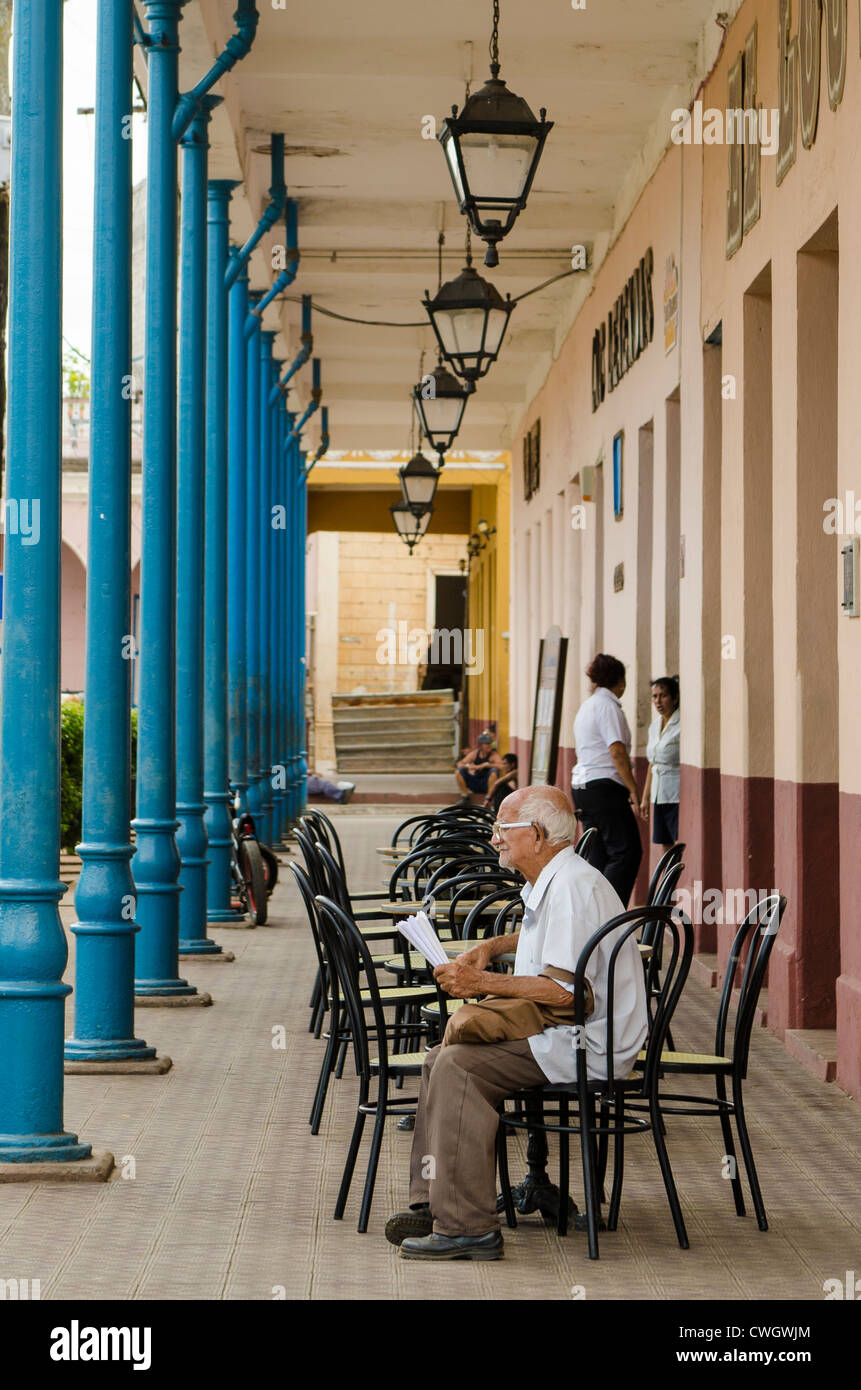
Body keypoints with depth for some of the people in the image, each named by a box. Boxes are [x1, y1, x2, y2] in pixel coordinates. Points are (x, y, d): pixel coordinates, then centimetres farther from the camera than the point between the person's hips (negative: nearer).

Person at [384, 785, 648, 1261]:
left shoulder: (573, 887, -19)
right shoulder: (550, 882, 15)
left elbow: (567, 993, -26)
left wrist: (485, 983, -20)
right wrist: (493, 946, 22)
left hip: (588, 1047, -11)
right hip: (563, 1036, 11)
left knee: (459, 1065, -23)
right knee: (439, 1058, 6)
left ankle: (467, 1226, -23)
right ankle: (432, 1204, 4)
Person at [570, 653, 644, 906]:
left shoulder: (587, 705, 19)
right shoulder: (608, 705, -10)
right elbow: (617, 751, -18)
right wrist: (633, 789, -16)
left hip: (582, 787, 10)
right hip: (604, 788, -10)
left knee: (599, 857, 10)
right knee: (627, 852, -9)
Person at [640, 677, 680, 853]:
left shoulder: (683, 725, -10)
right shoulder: (655, 726, 14)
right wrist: (645, 798, 22)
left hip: (679, 797, -8)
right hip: (659, 797, 8)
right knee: (666, 848, 8)